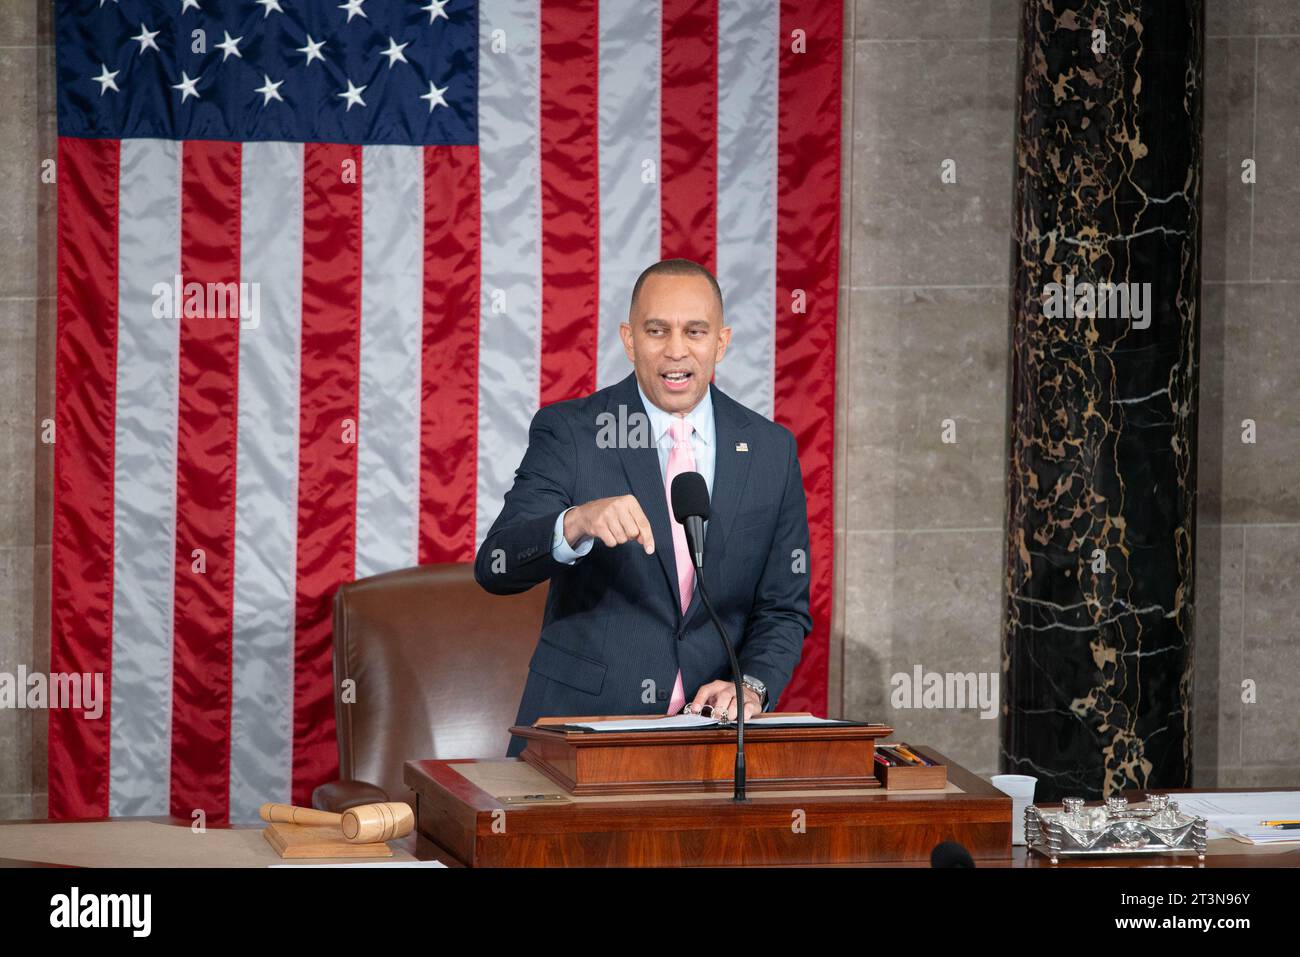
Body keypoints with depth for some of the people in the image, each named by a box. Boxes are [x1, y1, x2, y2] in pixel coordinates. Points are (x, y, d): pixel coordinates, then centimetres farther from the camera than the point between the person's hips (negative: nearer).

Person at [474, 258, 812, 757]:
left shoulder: (772, 449, 6)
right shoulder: (568, 431, -2)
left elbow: (784, 608, 11)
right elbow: (495, 568, -13)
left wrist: (751, 686, -9)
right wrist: (576, 523, -32)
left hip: (711, 724, 2)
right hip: (580, 721, -2)